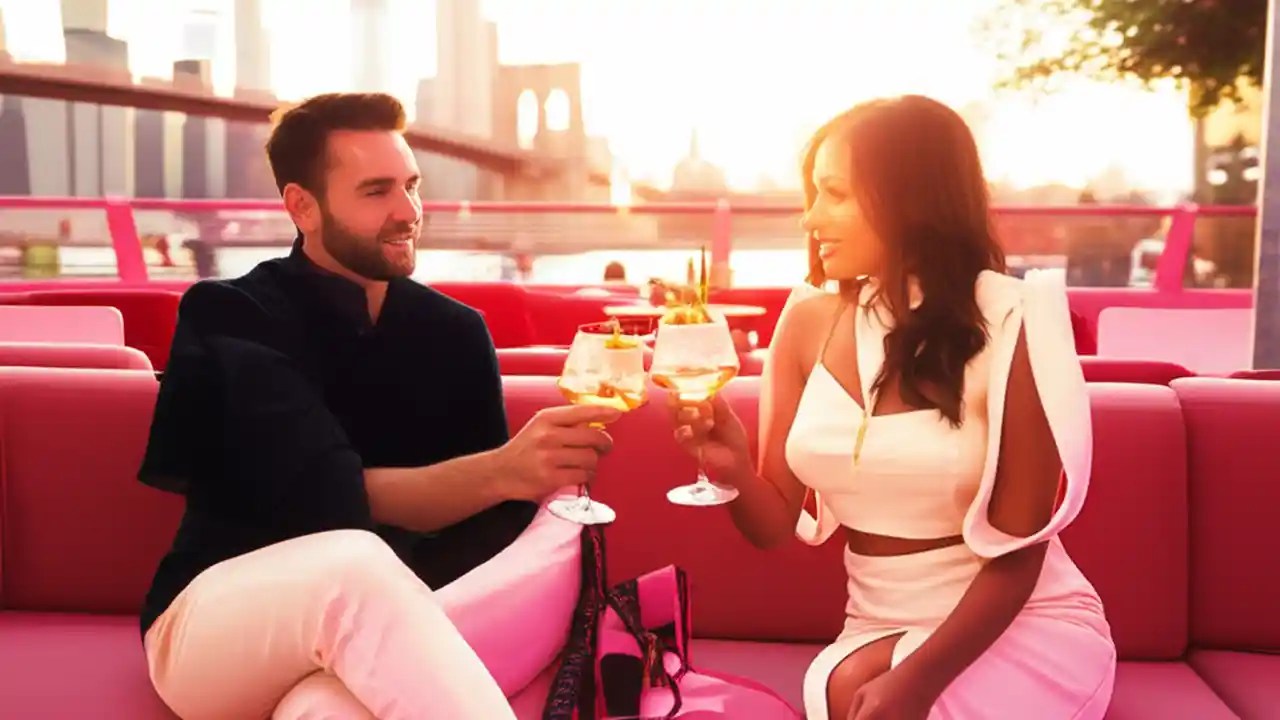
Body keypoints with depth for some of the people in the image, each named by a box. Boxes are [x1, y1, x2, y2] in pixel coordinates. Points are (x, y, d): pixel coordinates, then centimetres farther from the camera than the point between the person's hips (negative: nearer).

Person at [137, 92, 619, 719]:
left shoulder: (455, 332, 5)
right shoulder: (231, 316, -7)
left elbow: (501, 525, -2)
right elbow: (333, 500, -21)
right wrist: (502, 470, -33)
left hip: (374, 632, 3)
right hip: (216, 627, -3)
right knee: (356, 564, -39)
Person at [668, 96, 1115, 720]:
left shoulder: (1006, 324, -14)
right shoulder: (808, 324, -3)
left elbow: (1017, 550, -13)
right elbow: (776, 524, 1)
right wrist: (734, 468, -21)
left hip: (1025, 625, -3)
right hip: (878, 629, 3)